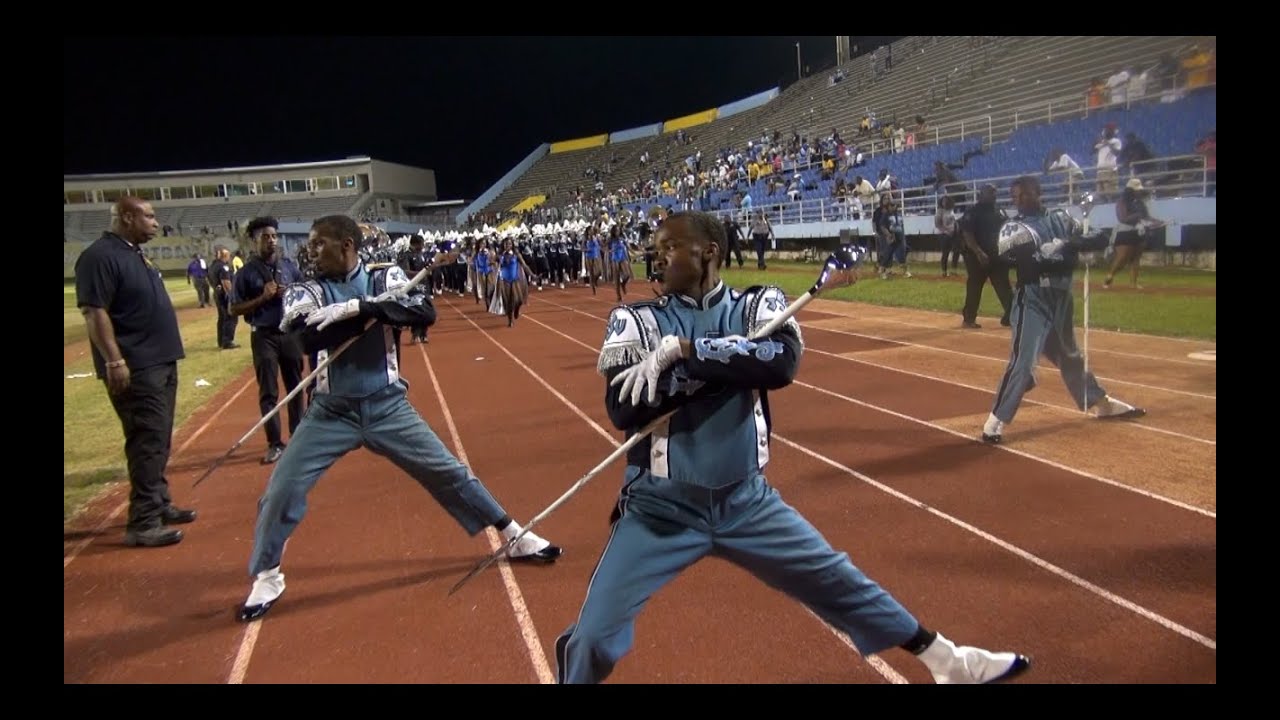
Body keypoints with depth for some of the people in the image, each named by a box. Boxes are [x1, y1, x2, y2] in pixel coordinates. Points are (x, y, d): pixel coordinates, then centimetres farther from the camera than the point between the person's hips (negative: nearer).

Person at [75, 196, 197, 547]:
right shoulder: (100, 256, -14)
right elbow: (94, 312, -19)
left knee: (160, 440, 16)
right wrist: (115, 361, -24)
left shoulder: (136, 254, 16)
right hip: (135, 369, -10)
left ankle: (160, 505, 28)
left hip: (162, 363, 10)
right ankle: (143, 523, -4)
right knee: (148, 441, -9)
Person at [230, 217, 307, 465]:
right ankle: (275, 444, 3)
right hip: (264, 336, -3)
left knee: (295, 386, 13)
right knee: (268, 392, -2)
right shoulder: (246, 272, -6)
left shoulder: (290, 265, 3)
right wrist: (263, 297, -17)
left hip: (291, 332, 3)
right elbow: (235, 309, -6)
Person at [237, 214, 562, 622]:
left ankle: (514, 537, 17)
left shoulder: (386, 278, -4)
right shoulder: (306, 292, -2)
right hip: (331, 413, 1)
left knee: (448, 472, 3)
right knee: (282, 490, -5)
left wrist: (359, 306, -29)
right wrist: (372, 309, -23)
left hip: (387, 406, -1)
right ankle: (266, 576, 17)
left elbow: (425, 313, -21)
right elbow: (310, 339, -21)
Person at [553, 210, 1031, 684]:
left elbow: (781, 362, -22)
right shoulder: (634, 319, -3)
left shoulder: (758, 303, -1)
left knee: (840, 582, 14)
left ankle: (946, 660, 35)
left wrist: (683, 350, -23)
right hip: (659, 508, -1)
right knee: (595, 634, -9)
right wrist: (733, 362, -19)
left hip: (747, 501, 1)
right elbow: (623, 409, -17)